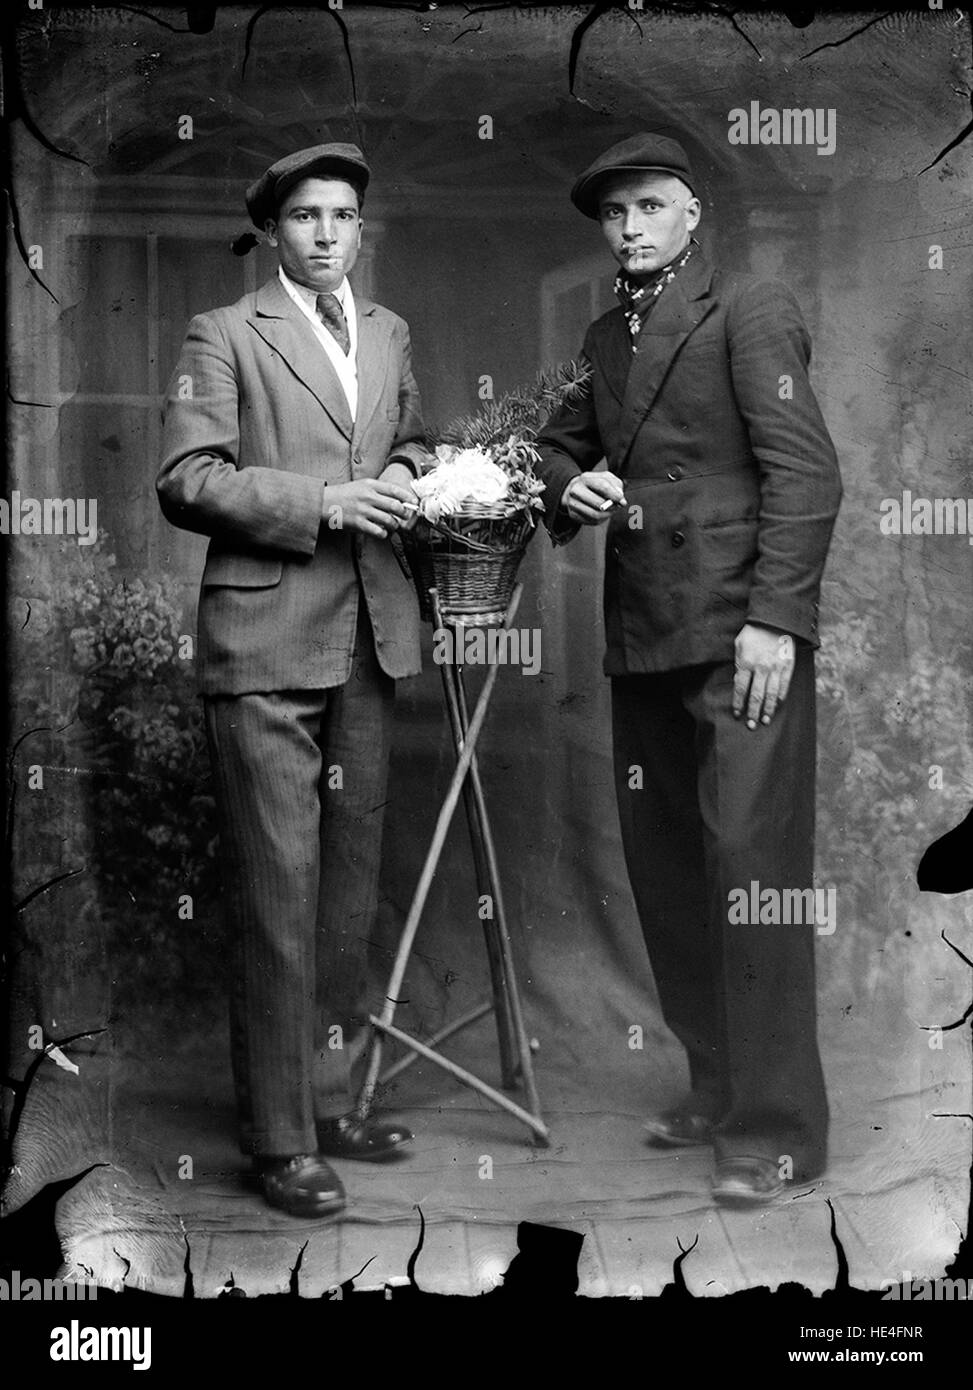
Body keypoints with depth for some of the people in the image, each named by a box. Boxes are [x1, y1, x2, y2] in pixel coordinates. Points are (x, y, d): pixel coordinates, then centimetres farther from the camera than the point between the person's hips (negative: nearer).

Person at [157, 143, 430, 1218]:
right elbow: (186, 482, -10)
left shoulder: (388, 334, 16)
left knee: (349, 886, 13)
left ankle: (330, 1102, 26)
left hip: (368, 640, 7)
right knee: (278, 892, -5)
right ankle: (280, 1140, 5)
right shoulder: (224, 336, -2)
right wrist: (320, 502, -18)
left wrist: (407, 475, 5)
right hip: (265, 648, -6)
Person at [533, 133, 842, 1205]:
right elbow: (559, 446, 29)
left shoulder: (751, 312, -2)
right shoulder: (603, 338, 19)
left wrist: (773, 620, -18)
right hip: (642, 634, 8)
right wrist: (567, 486, 4)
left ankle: (774, 1128, -2)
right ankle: (715, 1088, 23)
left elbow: (805, 473, -9)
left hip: (741, 631, -7)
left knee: (750, 861, -10)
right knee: (664, 864, 10)